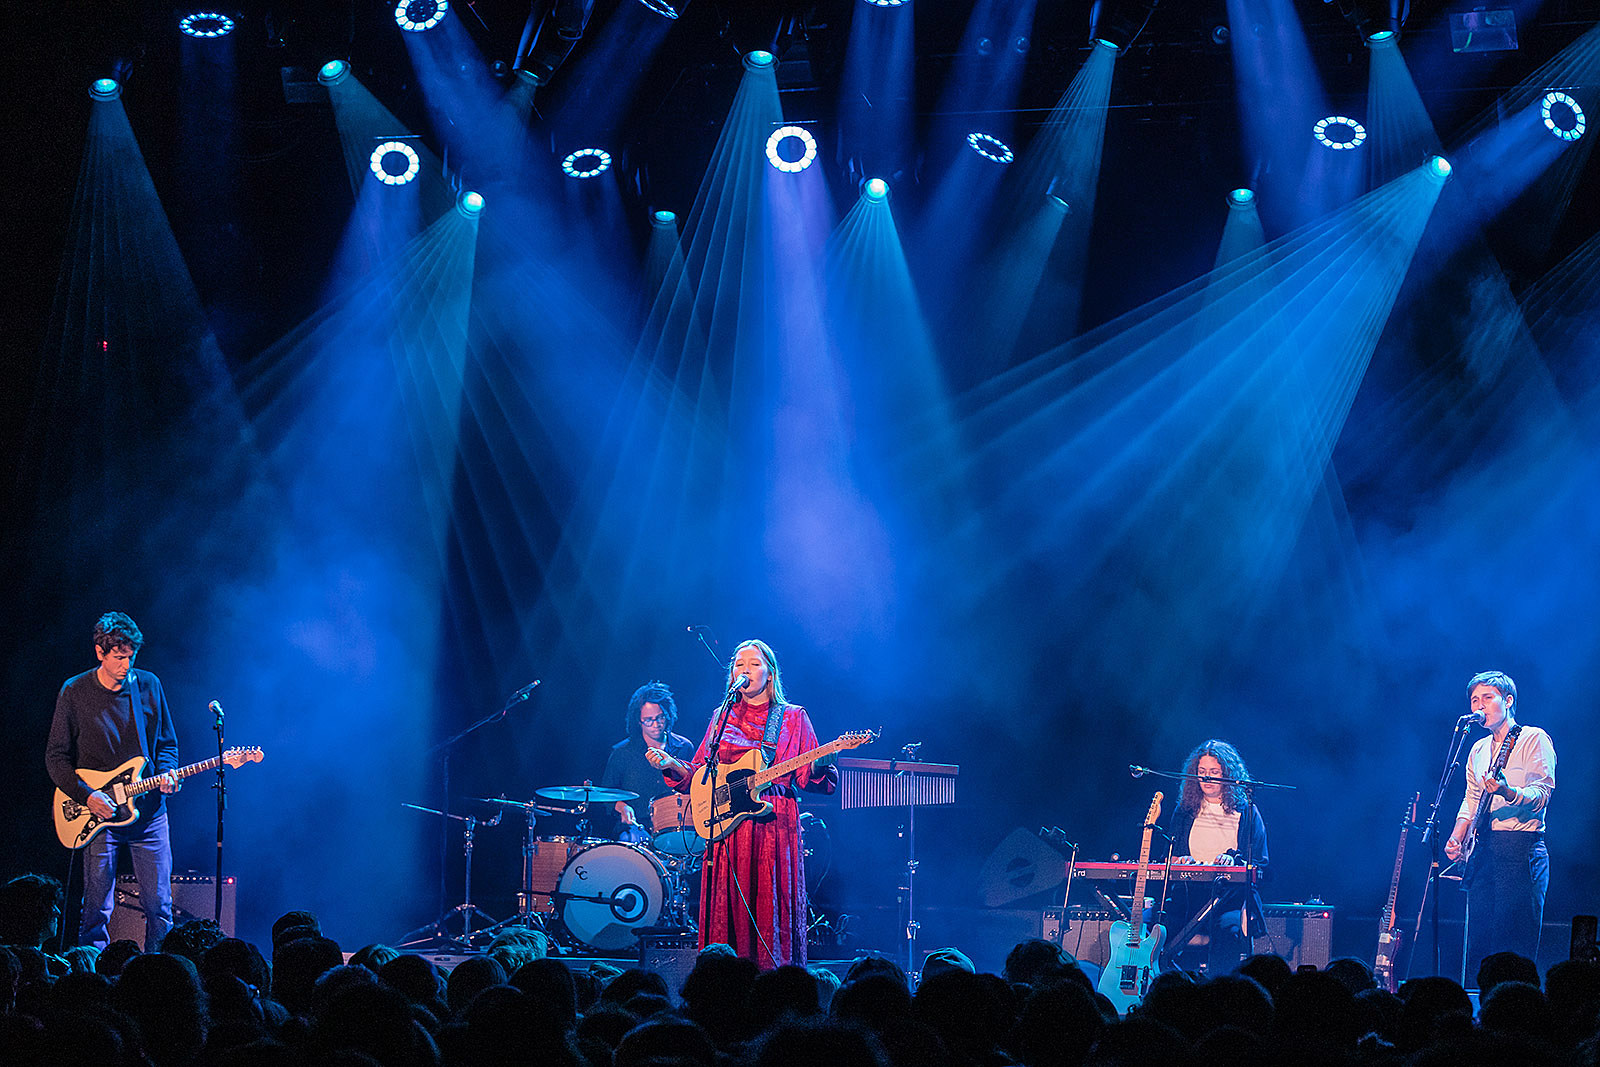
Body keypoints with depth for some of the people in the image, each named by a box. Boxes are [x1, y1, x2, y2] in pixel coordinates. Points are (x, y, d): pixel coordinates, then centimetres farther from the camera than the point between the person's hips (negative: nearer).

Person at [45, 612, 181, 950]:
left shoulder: (149, 686, 5)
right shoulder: (74, 693, -2)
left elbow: (167, 743, 14)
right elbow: (56, 757, 0)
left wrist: (166, 773, -7)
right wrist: (87, 796, -13)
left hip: (149, 810, 2)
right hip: (98, 812, -2)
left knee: (159, 908, 0)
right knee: (96, 911, -3)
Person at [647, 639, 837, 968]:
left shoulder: (792, 718, 10)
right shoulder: (722, 718, 16)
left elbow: (807, 778, 4)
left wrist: (819, 766, -18)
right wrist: (670, 765, -2)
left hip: (774, 821, -2)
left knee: (770, 904, -7)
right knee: (728, 907, -3)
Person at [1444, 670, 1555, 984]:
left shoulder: (1533, 738, -2)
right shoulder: (1479, 750, 20)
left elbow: (1542, 793, -12)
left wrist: (1508, 792, -32)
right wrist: (1457, 839, 7)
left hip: (1521, 849, -7)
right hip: (1482, 851, 7)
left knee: (1515, 941, -11)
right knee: (1476, 943, 4)